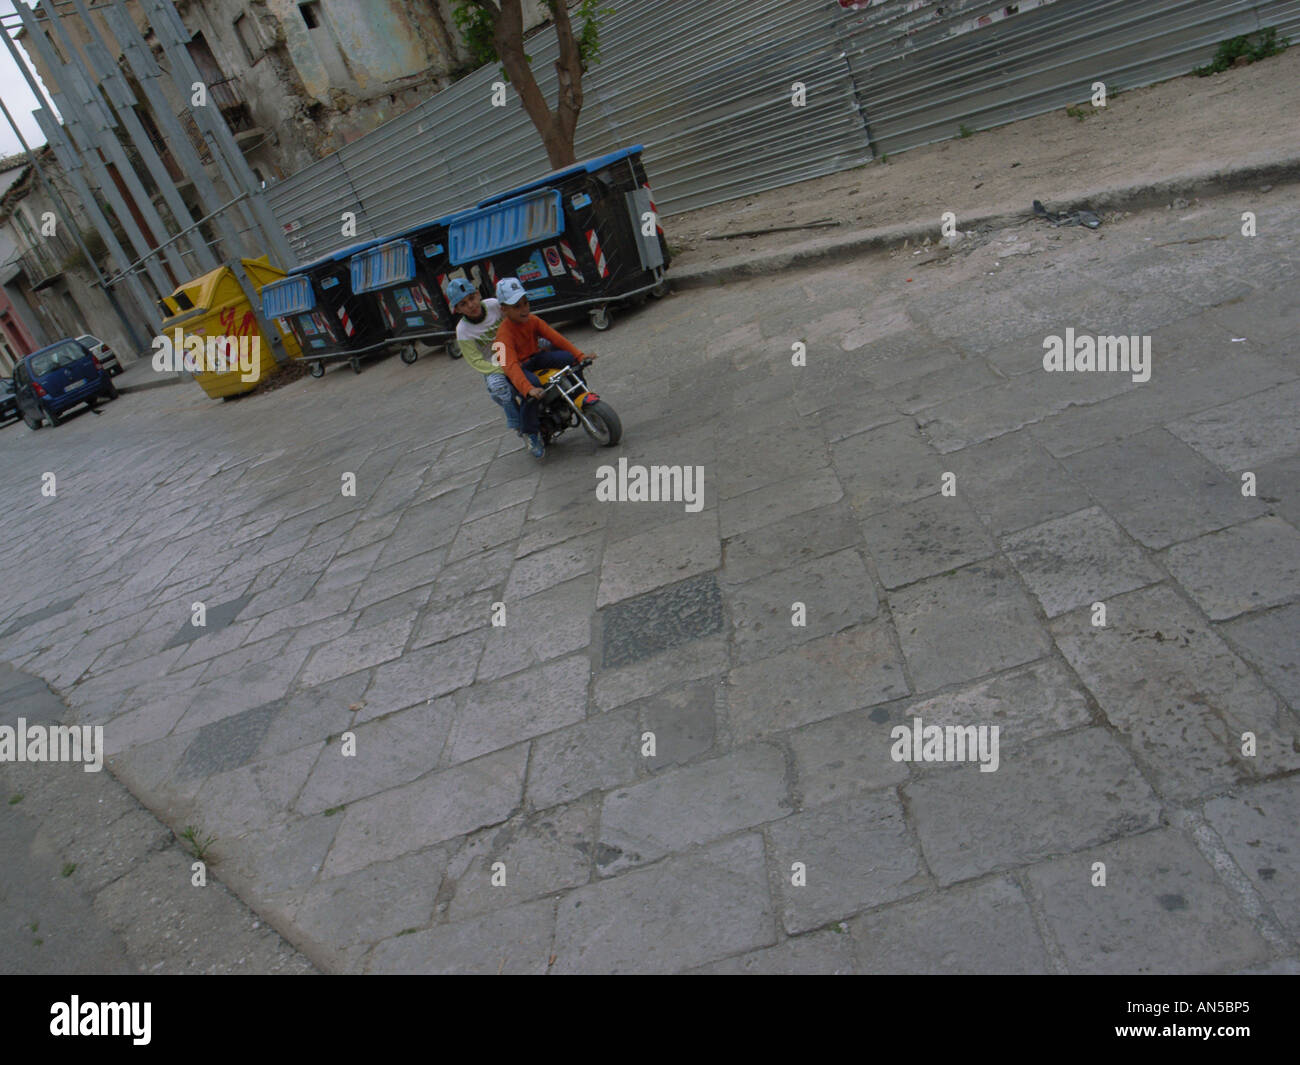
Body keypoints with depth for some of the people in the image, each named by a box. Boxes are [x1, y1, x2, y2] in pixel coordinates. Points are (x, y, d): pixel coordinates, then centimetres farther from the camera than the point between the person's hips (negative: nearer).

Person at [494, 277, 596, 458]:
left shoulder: (532, 320, -5)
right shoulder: (504, 333, -25)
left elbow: (555, 337, -10)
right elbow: (510, 366, -38)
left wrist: (580, 355, -22)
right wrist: (528, 389, -53)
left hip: (537, 358, 6)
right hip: (520, 368, -6)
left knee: (571, 359, -16)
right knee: (533, 384, -38)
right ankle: (530, 432, -18)